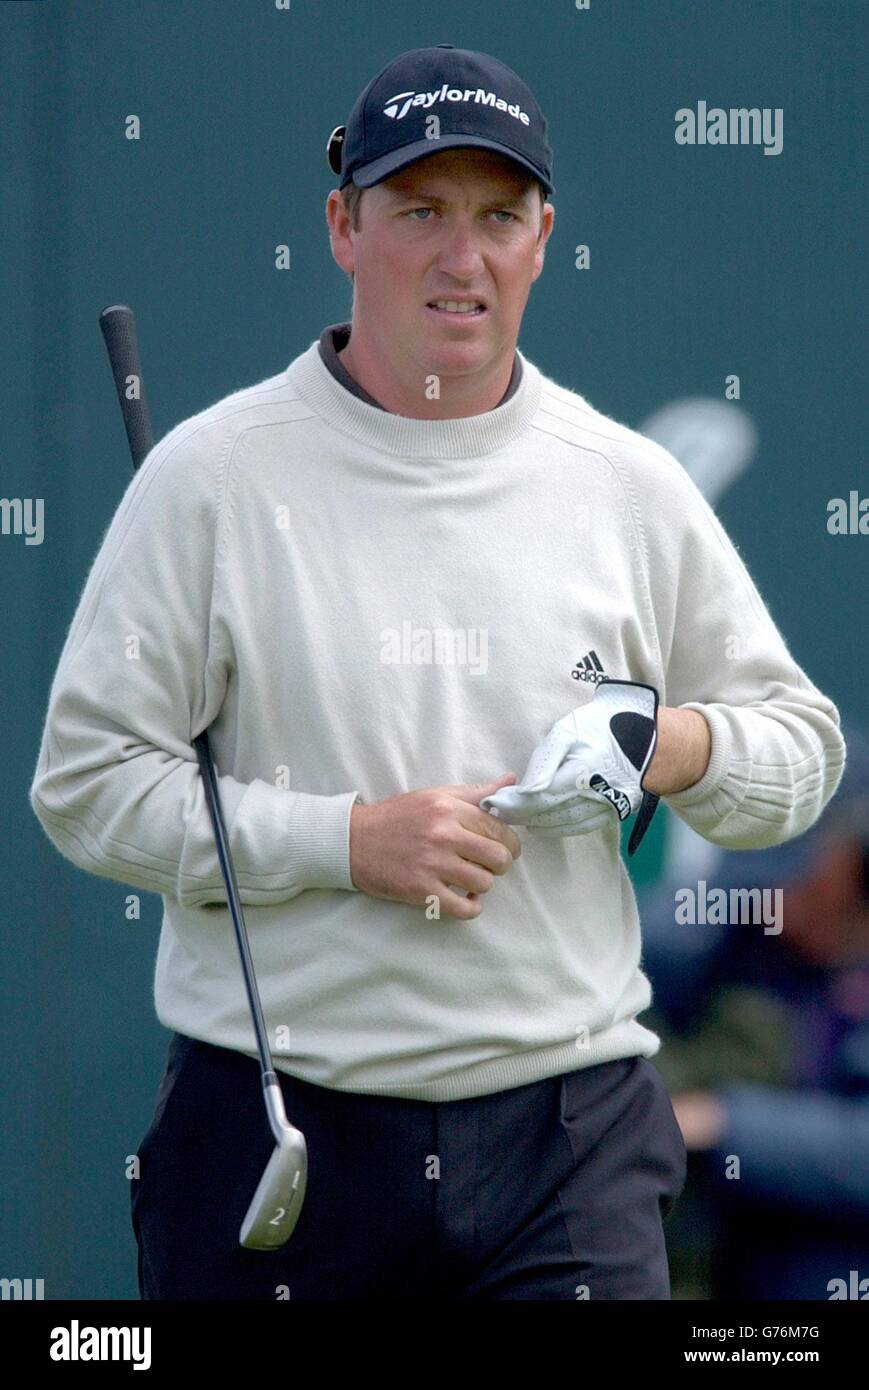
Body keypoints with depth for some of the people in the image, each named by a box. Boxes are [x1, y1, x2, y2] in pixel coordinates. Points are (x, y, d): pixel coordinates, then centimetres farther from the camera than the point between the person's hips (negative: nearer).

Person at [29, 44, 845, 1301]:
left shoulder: (631, 487, 9)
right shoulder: (211, 476, 0)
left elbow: (802, 740, 16)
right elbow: (88, 782, -3)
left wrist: (681, 746, -6)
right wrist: (349, 841, -14)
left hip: (569, 1132, 2)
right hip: (278, 1134, -1)